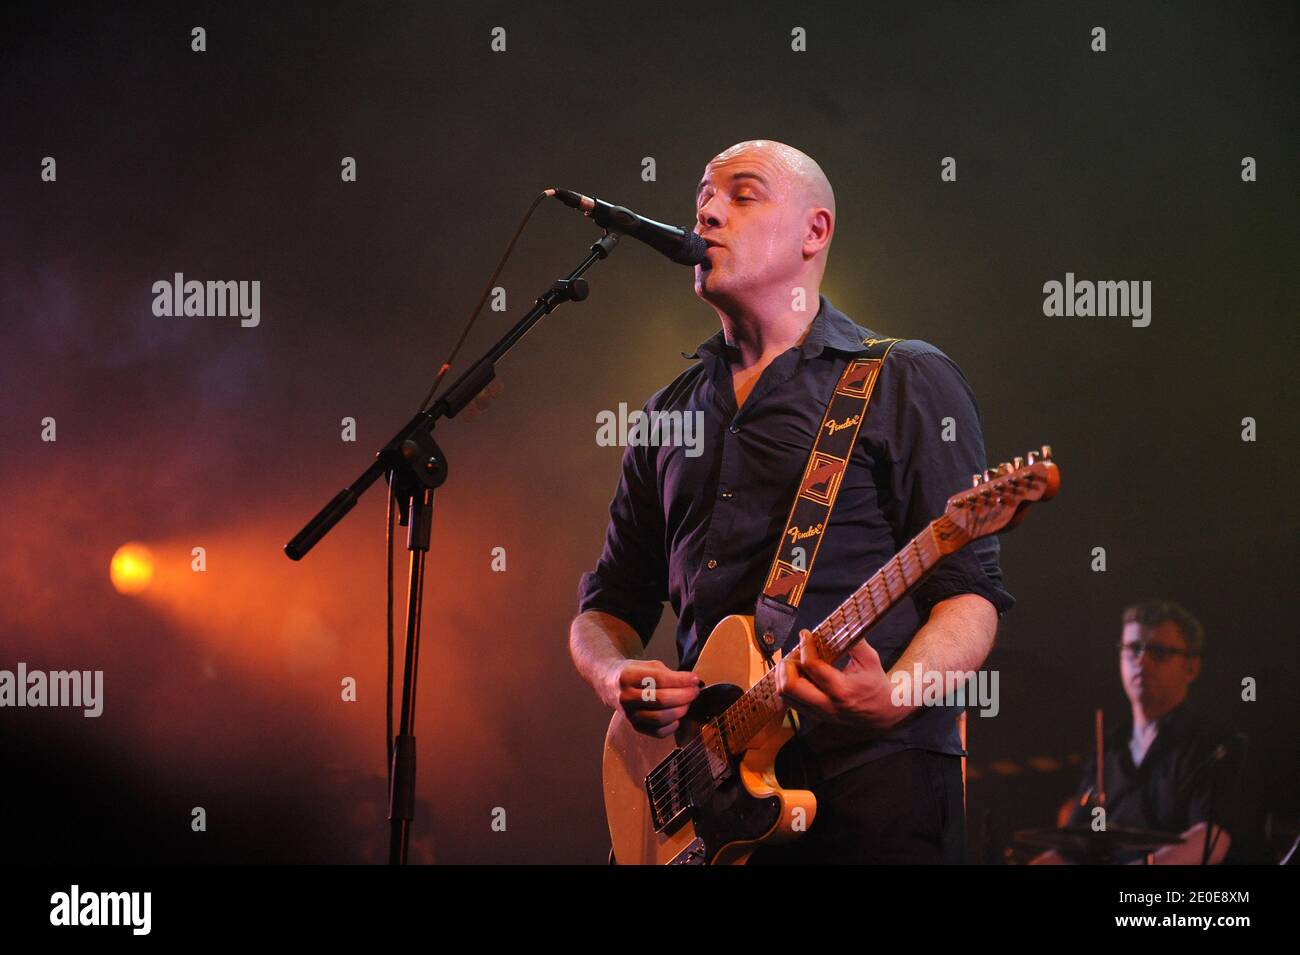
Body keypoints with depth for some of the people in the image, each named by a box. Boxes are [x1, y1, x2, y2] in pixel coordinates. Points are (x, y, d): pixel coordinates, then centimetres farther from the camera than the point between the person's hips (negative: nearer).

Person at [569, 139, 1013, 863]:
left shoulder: (909, 383, 4)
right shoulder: (669, 415, 20)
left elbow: (971, 592, -4)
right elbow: (608, 606, 22)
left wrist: (891, 699, -23)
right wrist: (617, 678, -1)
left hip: (872, 777, -4)